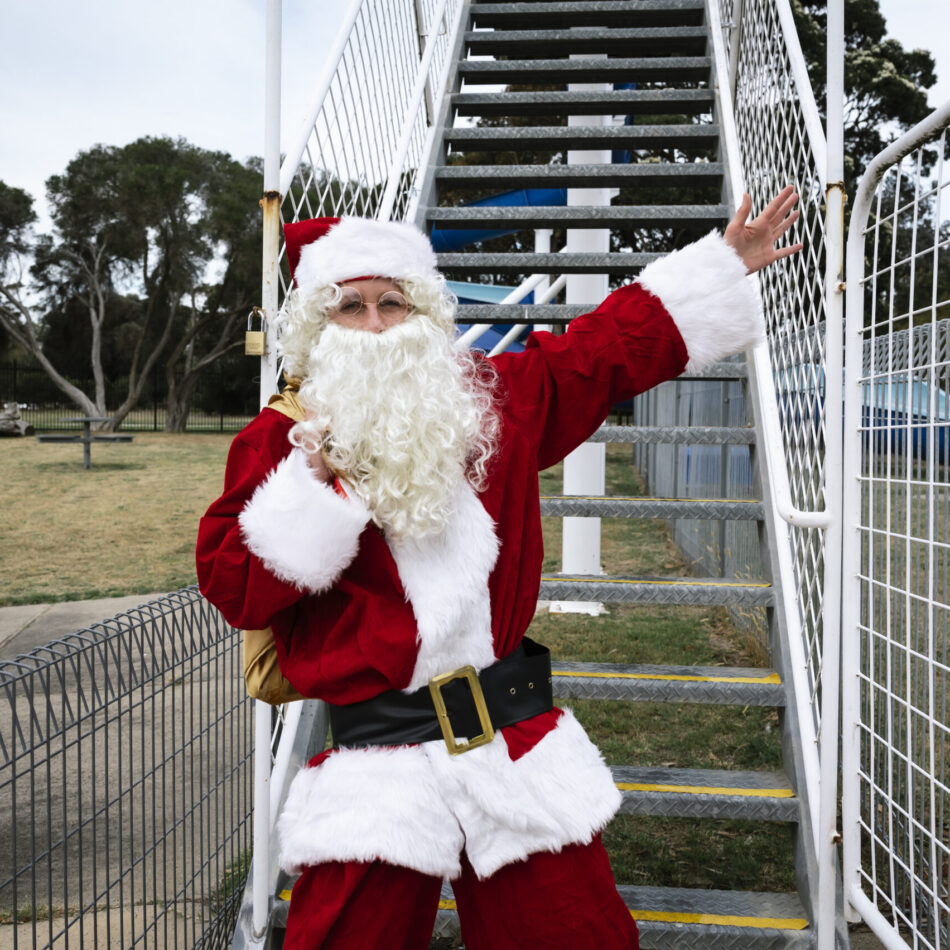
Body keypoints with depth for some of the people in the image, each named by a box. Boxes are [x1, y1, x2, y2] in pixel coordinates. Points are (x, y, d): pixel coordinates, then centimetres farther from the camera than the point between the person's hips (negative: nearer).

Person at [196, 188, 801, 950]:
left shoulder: (496, 398, 7)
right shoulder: (279, 441, -1)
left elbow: (611, 348, 16)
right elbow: (232, 587, -6)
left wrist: (722, 264, 19)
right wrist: (307, 488, -17)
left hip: (517, 734, 3)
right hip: (377, 755, -2)